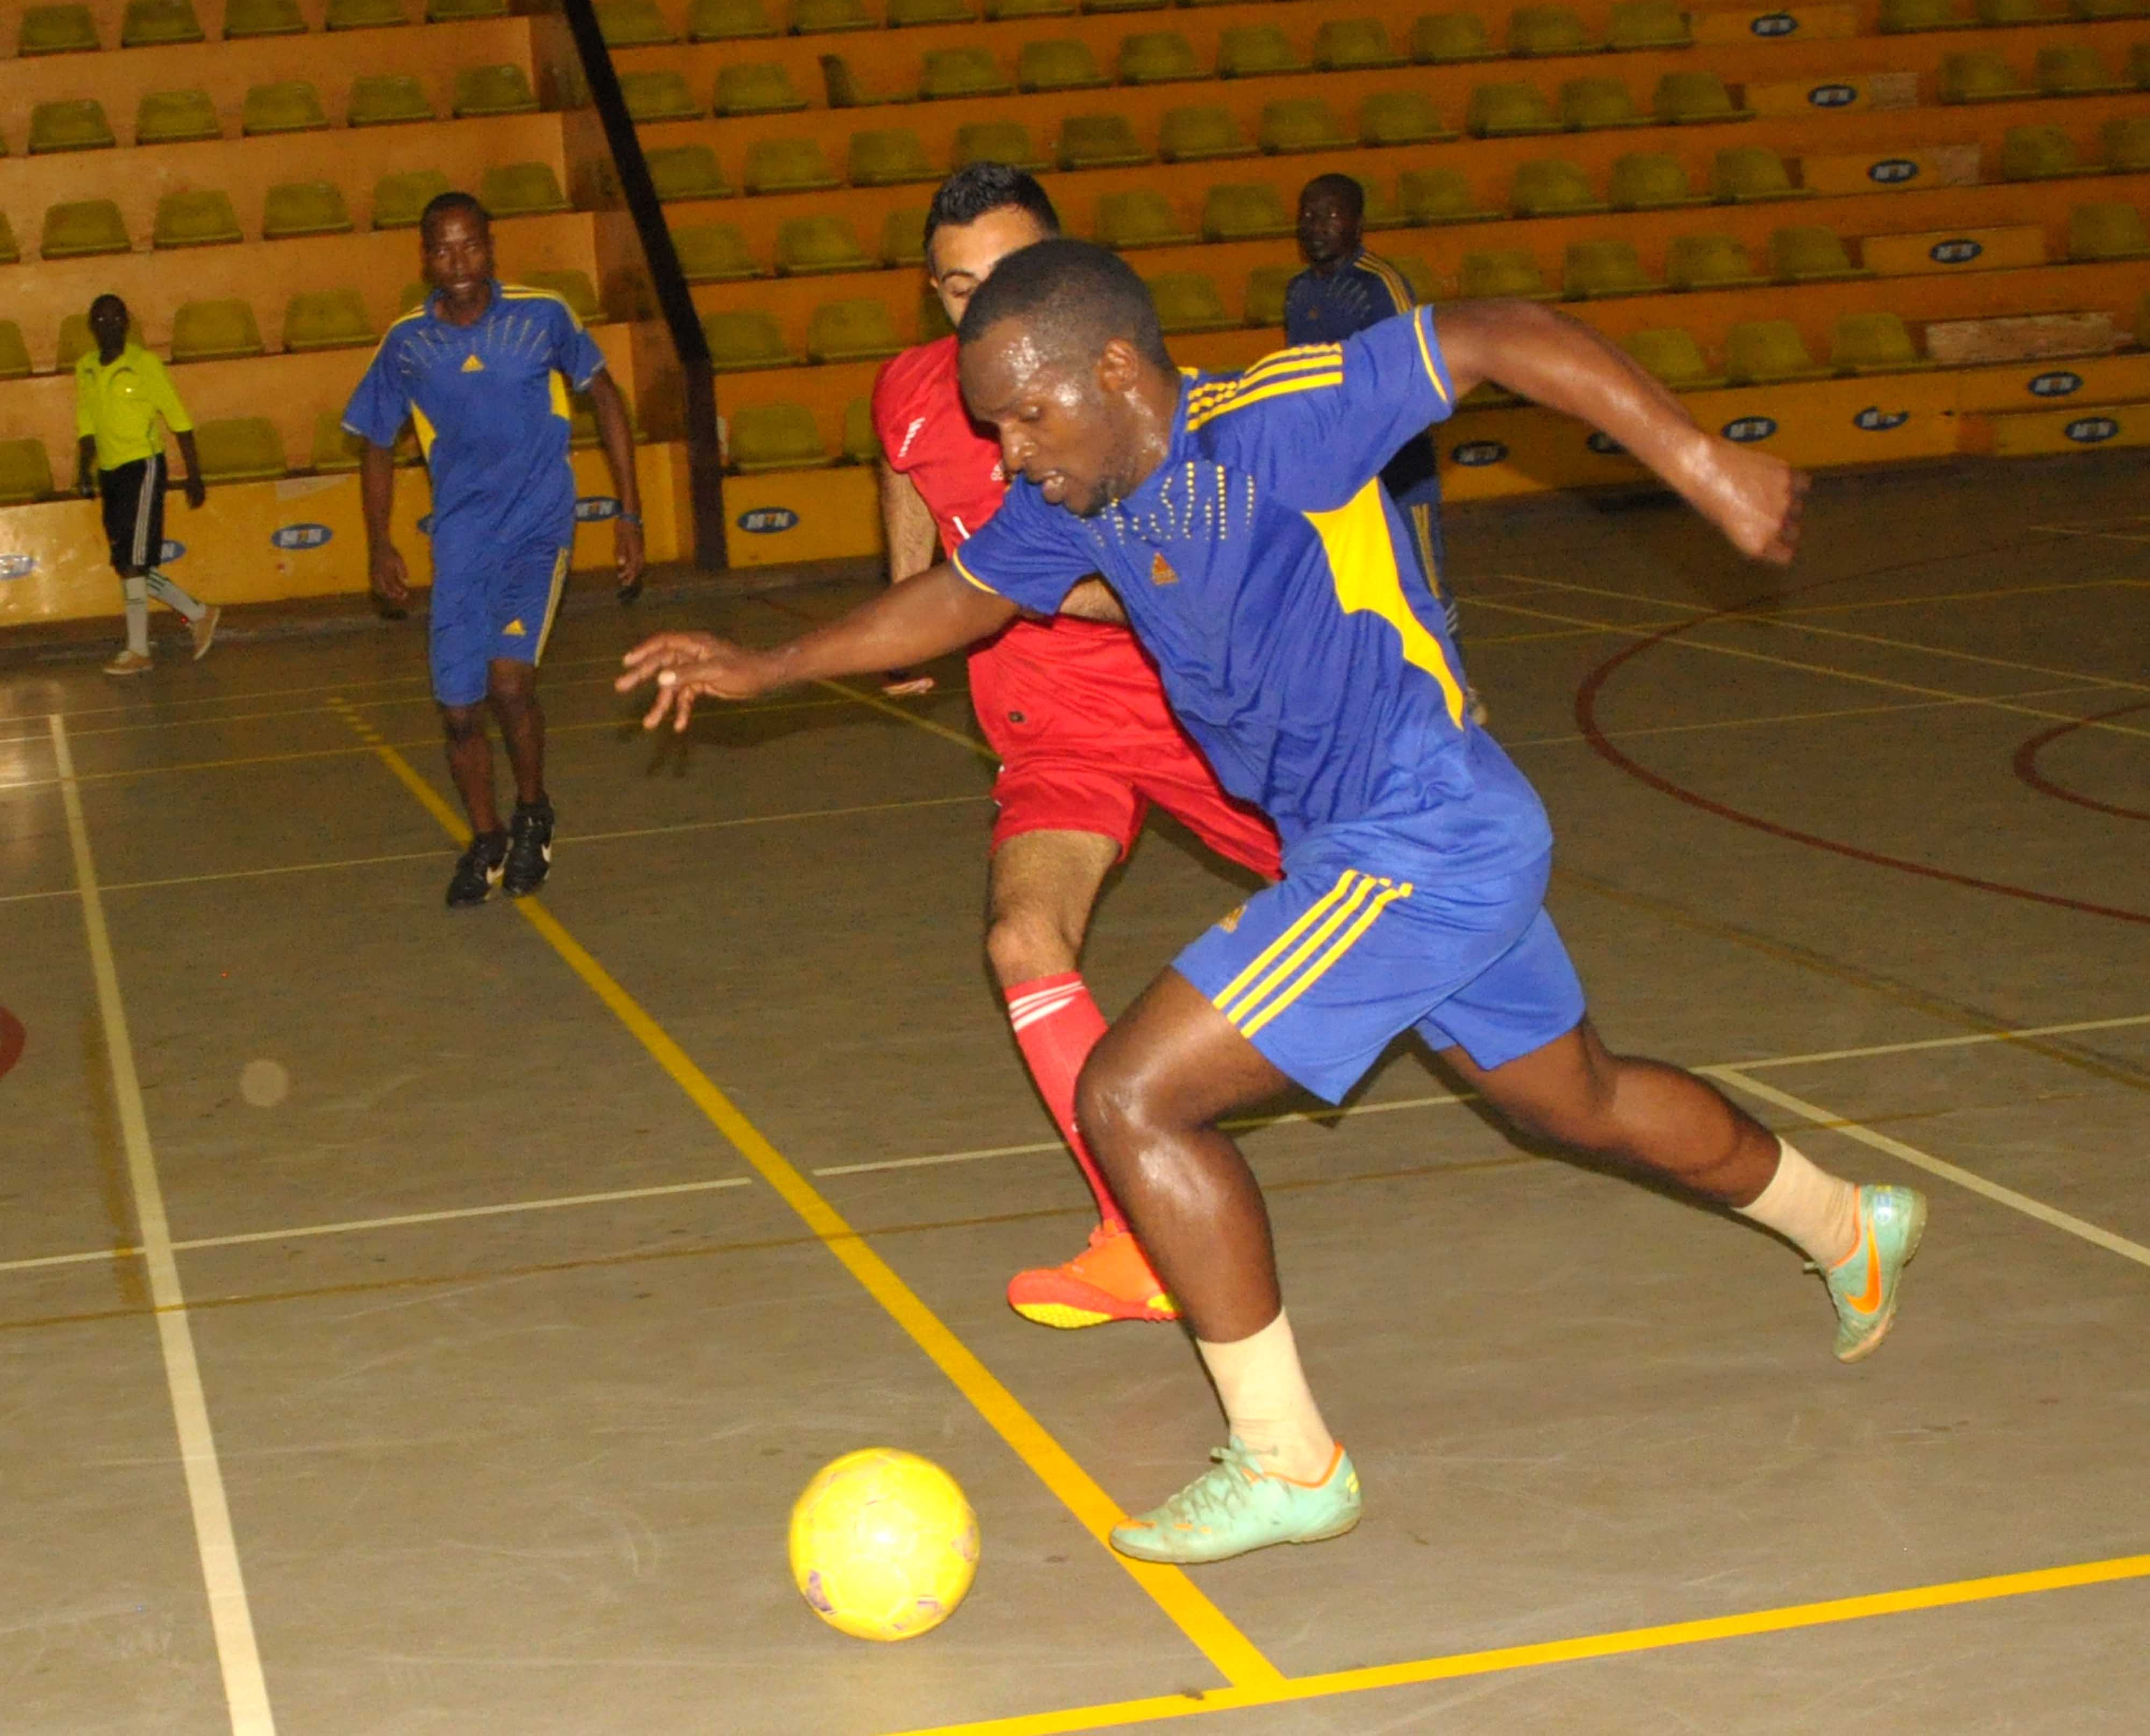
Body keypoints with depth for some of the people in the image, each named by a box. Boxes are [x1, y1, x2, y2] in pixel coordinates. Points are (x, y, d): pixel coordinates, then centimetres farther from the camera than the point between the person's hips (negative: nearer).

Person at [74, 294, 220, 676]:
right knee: (130, 566, 9)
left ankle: (137, 651, -5)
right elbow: (88, 425, 17)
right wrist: (85, 467, 2)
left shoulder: (145, 364, -8)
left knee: (131, 561, -11)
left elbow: (179, 420, -4)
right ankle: (200, 615, 24)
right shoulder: (85, 369, 9)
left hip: (142, 466, -7)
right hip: (110, 472, 7)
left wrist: (194, 475, -5)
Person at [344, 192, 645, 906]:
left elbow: (605, 398, 5)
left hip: (538, 528, -2)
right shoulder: (406, 344, -3)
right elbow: (377, 446, 12)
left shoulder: (543, 316, -8)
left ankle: (533, 818, 6)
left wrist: (628, 514, 2)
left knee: (509, 679, -21)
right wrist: (379, 546, 4)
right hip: (460, 538, 3)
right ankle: (486, 842, 27)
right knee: (459, 709, 2)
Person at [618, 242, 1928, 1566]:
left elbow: (1504, 337, -21)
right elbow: (963, 596, 19)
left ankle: (1289, 1466, -2)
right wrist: (765, 669, 17)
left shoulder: (1270, 425, -22)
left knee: (1130, 1097, -13)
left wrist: (1702, 463, -25)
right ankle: (1848, 1226, 52)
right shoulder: (1077, 501, 2)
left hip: (1421, 849, -9)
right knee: (1578, 1100, 28)